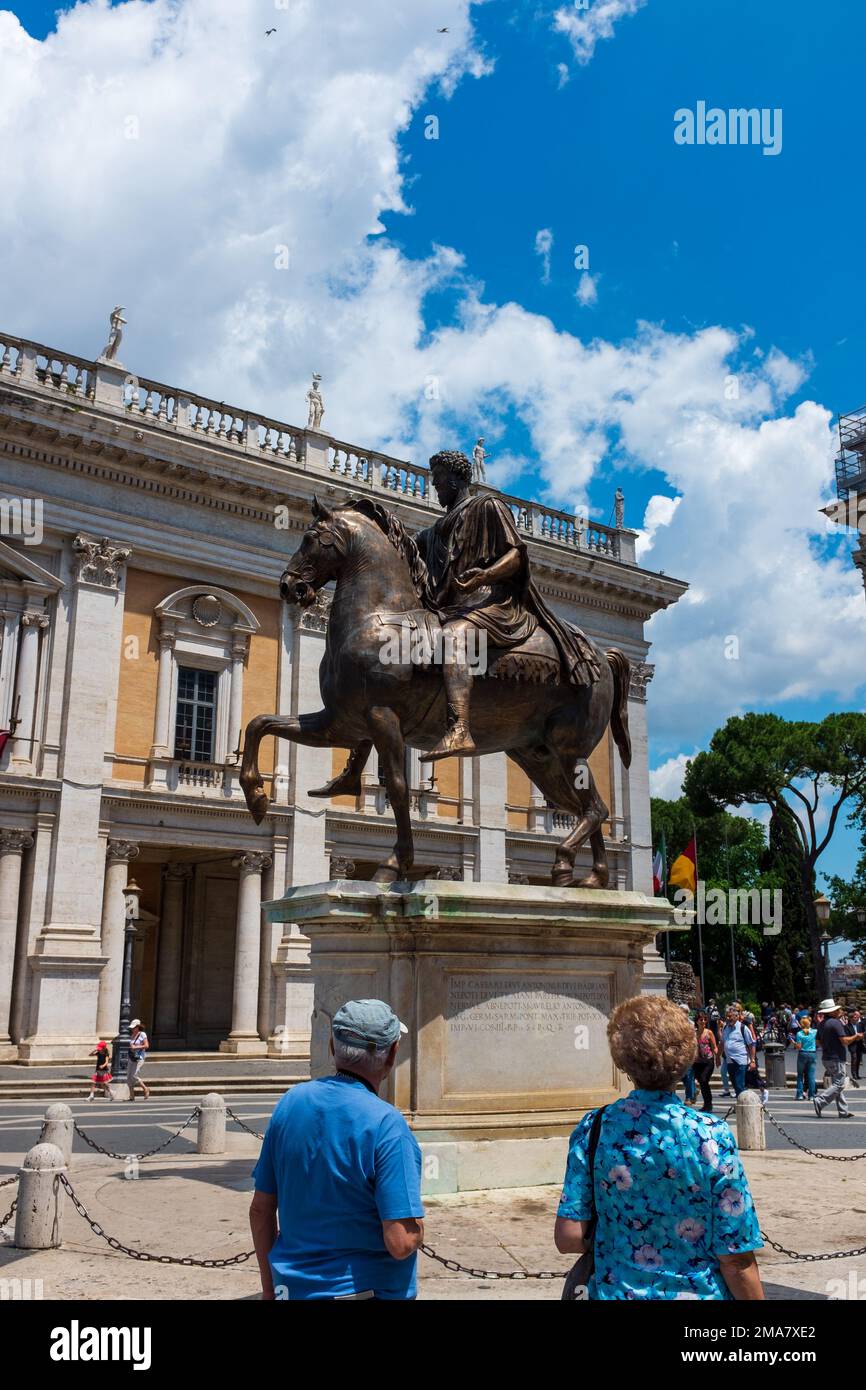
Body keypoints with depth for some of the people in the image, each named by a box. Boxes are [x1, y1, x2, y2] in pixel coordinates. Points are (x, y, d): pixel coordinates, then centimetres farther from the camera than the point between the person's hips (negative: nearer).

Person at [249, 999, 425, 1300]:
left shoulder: (291, 1101, -4)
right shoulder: (387, 1124, -21)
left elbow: (260, 1209, 2)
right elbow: (401, 1243, -25)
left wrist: (269, 1287, 13)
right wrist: (417, 1225, -4)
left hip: (292, 1287, 5)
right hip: (367, 1289, -5)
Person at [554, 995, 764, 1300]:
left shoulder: (592, 1130, -12)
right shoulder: (713, 1137, -18)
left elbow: (568, 1238, -11)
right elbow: (736, 1261, -15)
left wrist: (619, 1238, 6)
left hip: (614, 1291, 2)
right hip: (697, 1292, -1)